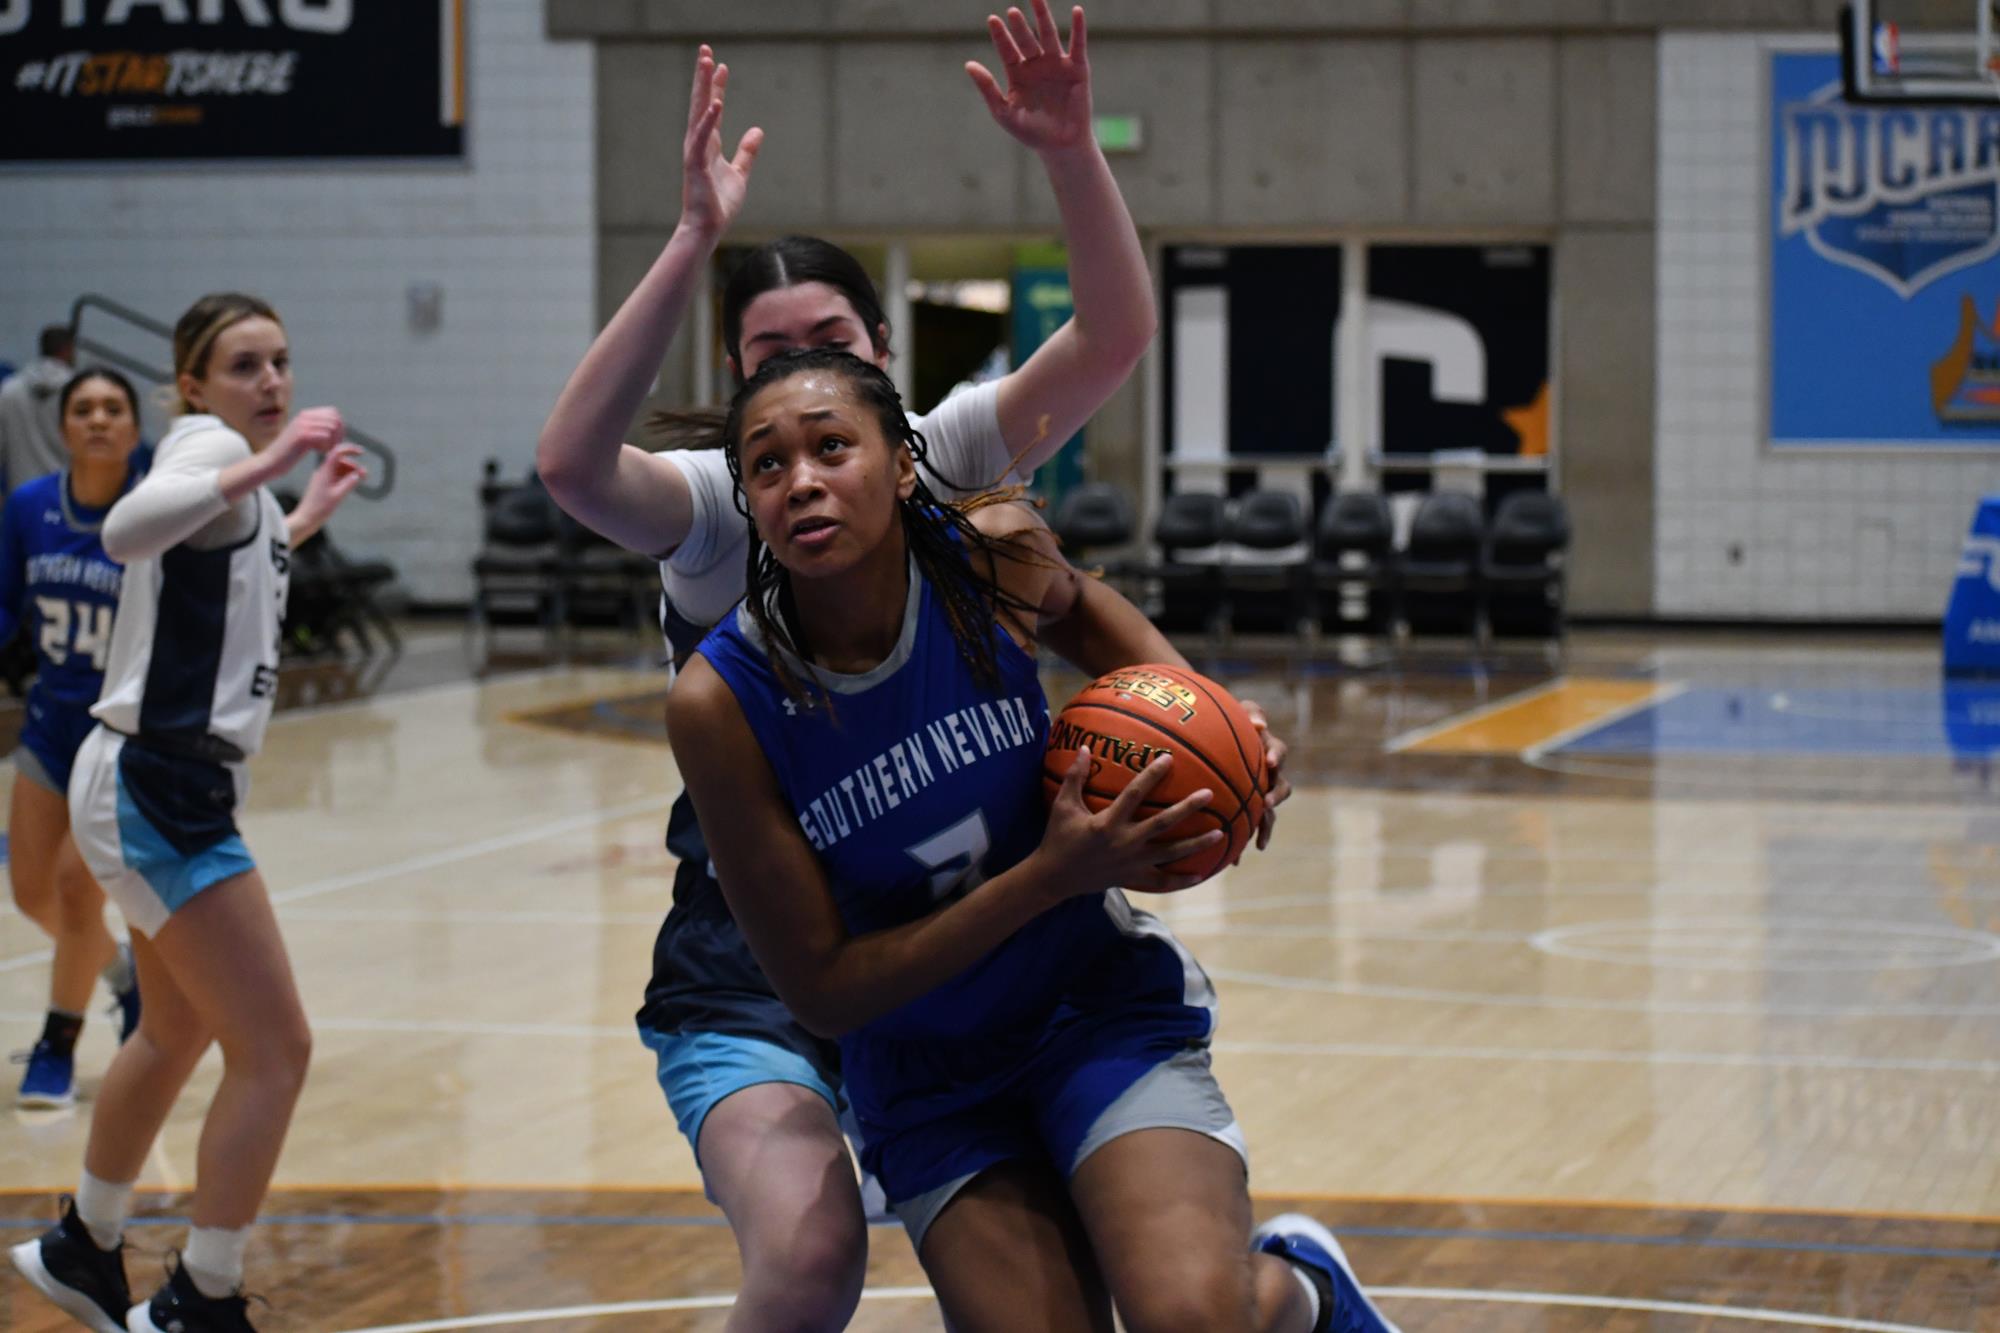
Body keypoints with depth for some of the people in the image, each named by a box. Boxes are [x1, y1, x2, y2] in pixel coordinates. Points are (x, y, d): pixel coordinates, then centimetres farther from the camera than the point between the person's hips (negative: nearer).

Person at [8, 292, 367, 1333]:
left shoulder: (237, 466, 14)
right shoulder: (207, 439, -13)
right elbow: (126, 531, -37)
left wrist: (309, 512, 33)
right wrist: (260, 468, -43)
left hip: (169, 791, 11)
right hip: (159, 789, -11)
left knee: (178, 1034, 26)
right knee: (274, 1050, -9)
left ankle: (83, 1249, 42)